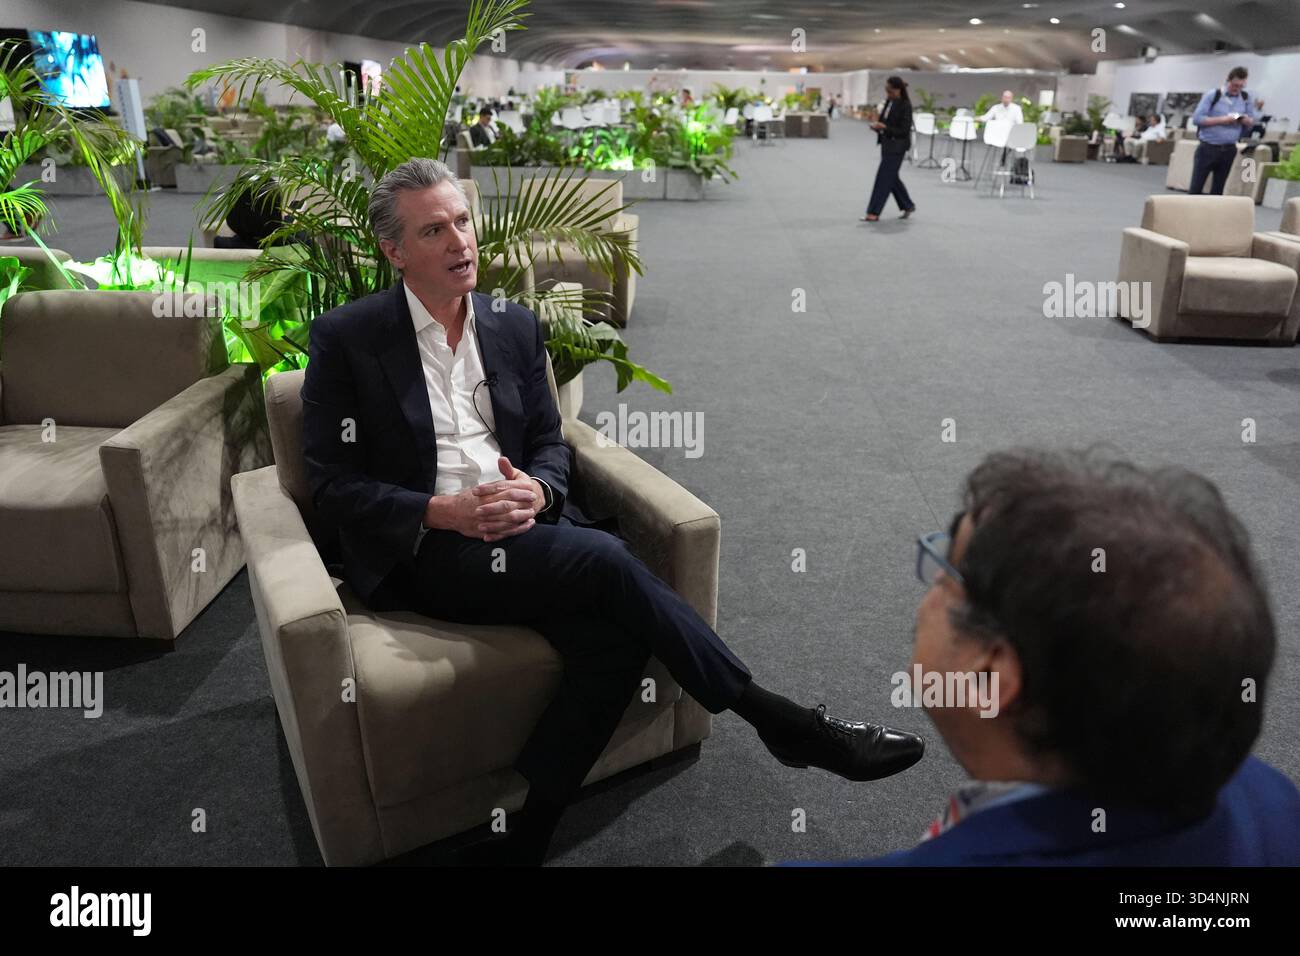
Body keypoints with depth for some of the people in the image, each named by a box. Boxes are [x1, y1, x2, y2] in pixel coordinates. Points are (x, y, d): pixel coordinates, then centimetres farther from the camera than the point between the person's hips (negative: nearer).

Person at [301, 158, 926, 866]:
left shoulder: (515, 326, 12)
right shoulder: (345, 337, -1)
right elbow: (331, 482, -3)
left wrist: (537, 490, -9)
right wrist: (442, 511, -17)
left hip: (523, 528, 5)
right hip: (424, 550, -4)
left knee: (615, 641, -25)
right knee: (606, 561, -28)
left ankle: (520, 839, -10)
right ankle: (780, 722, -14)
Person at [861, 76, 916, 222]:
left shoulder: (905, 106, -16)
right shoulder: (889, 102, 7)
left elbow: (904, 130, -18)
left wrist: (884, 127, -27)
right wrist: (877, 125, -4)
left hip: (897, 146, -9)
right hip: (886, 143, 9)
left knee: (884, 177, -7)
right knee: (891, 177, 14)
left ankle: (874, 212, -3)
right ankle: (908, 205, 29)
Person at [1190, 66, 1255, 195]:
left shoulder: (1245, 97, 7)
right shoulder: (1212, 95, -6)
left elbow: (1252, 121, 14)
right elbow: (1197, 118, -13)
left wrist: (1246, 120, -11)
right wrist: (1221, 120, -20)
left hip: (1229, 150, 4)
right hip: (1208, 148, -4)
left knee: (1218, 189, 9)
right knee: (1196, 187, -4)